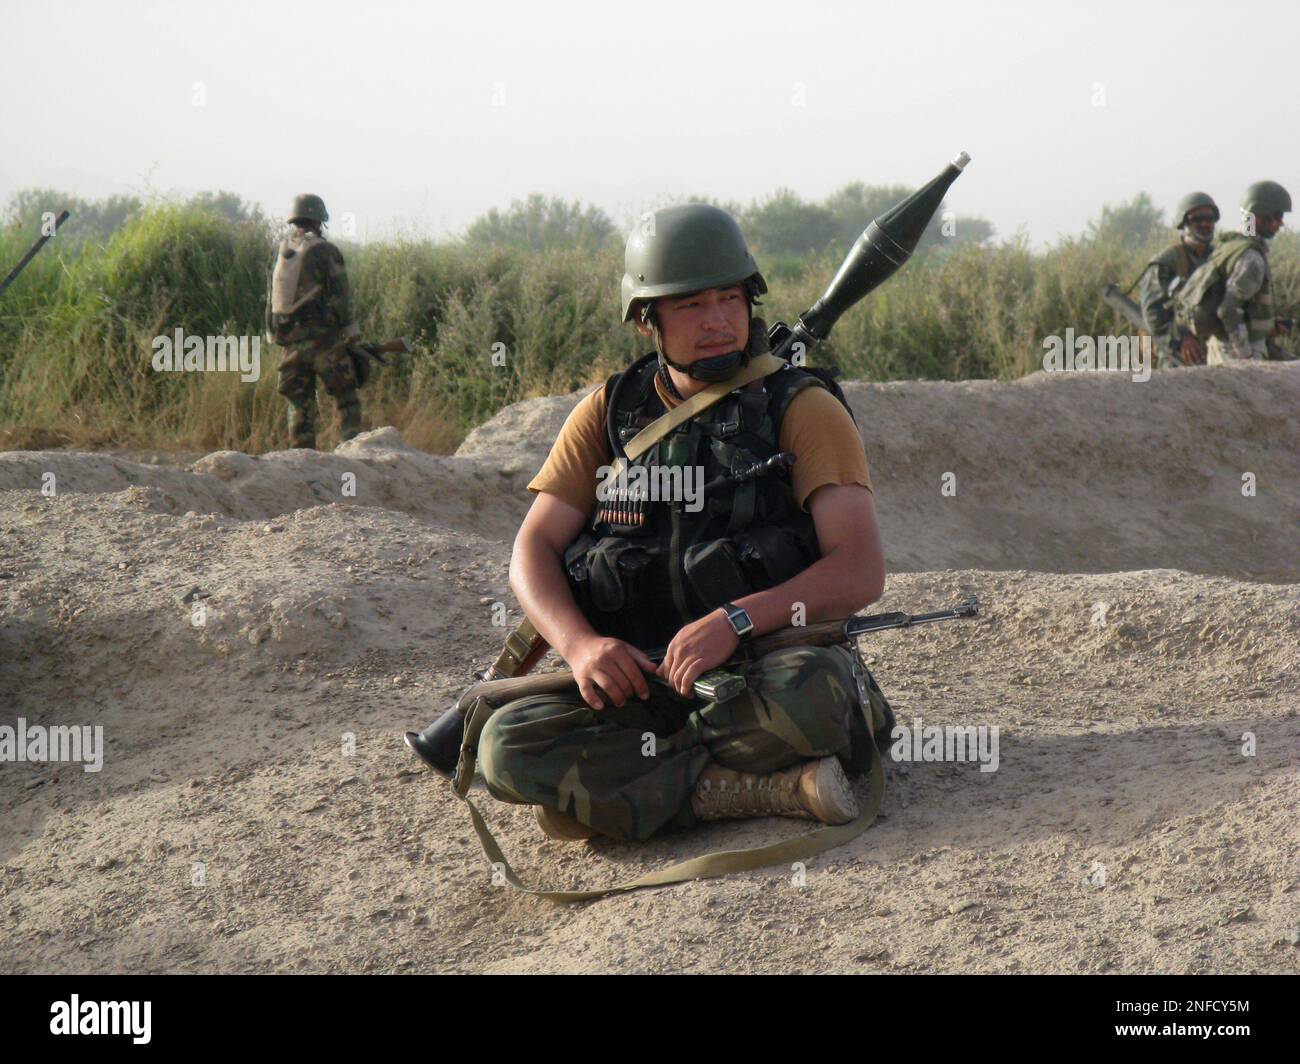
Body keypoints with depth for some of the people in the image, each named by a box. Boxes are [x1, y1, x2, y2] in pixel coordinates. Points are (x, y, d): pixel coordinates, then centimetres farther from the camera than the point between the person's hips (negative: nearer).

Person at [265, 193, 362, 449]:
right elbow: (340, 296, -10)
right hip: (323, 337, -5)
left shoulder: (282, 251, 11)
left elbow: (272, 298, 13)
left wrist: (274, 332, 17)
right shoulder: (324, 250, -7)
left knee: (300, 405, 9)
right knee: (347, 399, 1)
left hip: (291, 341, 5)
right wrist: (348, 334, -4)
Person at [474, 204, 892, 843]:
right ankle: (776, 789, -22)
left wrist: (735, 620, -26)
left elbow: (861, 572, -11)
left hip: (767, 665, -4)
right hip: (639, 683, 4)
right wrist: (581, 645, -15)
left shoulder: (802, 409, 0)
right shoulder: (609, 413, 11)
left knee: (813, 691, -39)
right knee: (507, 746, -25)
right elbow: (534, 550, 7)